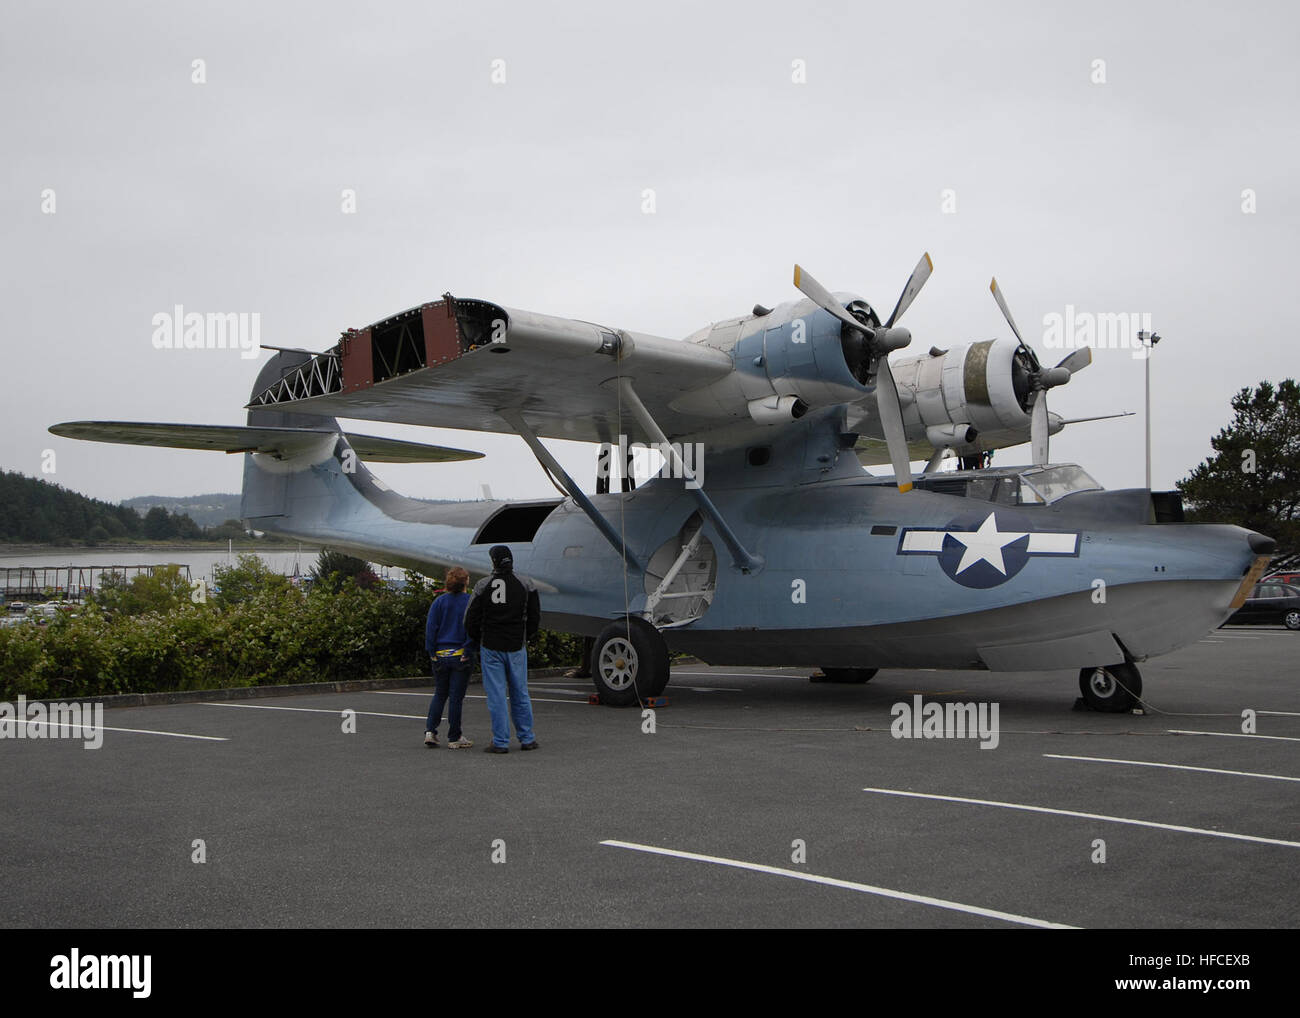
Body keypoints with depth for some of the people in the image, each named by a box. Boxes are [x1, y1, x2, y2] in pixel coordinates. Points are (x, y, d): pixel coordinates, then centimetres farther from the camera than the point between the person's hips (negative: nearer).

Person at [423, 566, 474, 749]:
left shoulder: (439, 601, 0)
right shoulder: (470, 601, -6)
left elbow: (431, 627, -2)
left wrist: (432, 652, 1)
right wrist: (468, 651, -8)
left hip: (440, 656, 3)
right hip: (460, 656, -2)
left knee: (439, 695, 16)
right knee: (456, 697, 3)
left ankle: (430, 730, 4)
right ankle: (454, 738, 8)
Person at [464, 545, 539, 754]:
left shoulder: (483, 585, -6)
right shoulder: (526, 585, 1)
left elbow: (471, 618, -2)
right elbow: (535, 618, 6)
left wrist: (478, 641, 13)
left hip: (491, 648, -2)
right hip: (517, 647, 2)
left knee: (496, 695, 0)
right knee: (520, 693, 12)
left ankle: (501, 742, 0)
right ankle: (527, 739, 15)